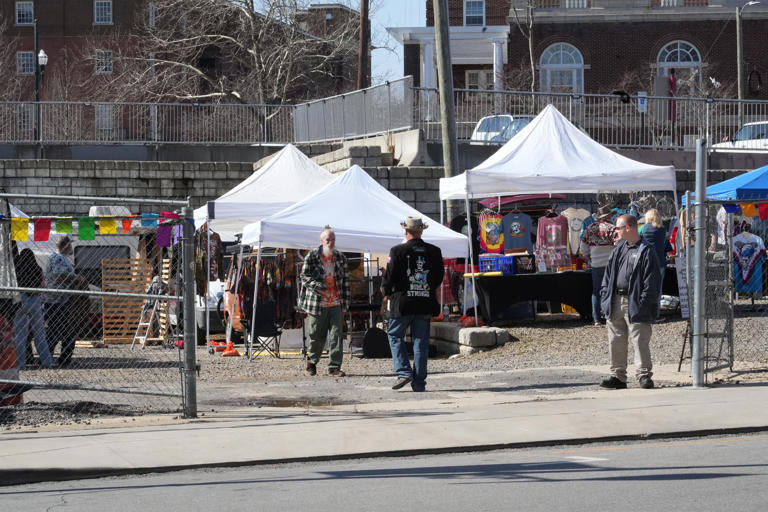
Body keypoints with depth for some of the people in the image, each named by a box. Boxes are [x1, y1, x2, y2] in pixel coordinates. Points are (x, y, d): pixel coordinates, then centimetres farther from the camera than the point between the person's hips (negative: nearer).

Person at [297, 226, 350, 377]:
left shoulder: (341, 258, 9)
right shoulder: (312, 256, -1)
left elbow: (346, 281, 14)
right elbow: (304, 276, -4)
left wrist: (346, 302, 9)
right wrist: (317, 287, -19)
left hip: (336, 304, 2)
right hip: (317, 304, -2)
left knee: (336, 335, -6)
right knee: (316, 336, 6)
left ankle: (334, 367, -3)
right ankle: (311, 362, 30)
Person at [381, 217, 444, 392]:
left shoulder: (397, 251, -9)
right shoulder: (434, 251, 2)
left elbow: (389, 277, -8)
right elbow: (439, 278, 10)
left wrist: (386, 292, 12)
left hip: (402, 303, -3)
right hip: (425, 304, 3)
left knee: (395, 335, 13)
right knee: (421, 341, 7)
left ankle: (403, 372, -3)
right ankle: (419, 383, 7)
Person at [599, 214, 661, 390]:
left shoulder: (646, 252, -7)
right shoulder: (618, 250, 16)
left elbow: (651, 283, -11)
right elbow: (608, 275, 19)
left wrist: (642, 304, -16)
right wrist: (605, 297, 9)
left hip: (634, 304, -7)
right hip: (615, 302, 7)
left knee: (640, 341, -7)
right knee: (616, 341, 9)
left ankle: (644, 375, -2)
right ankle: (618, 376, 16)